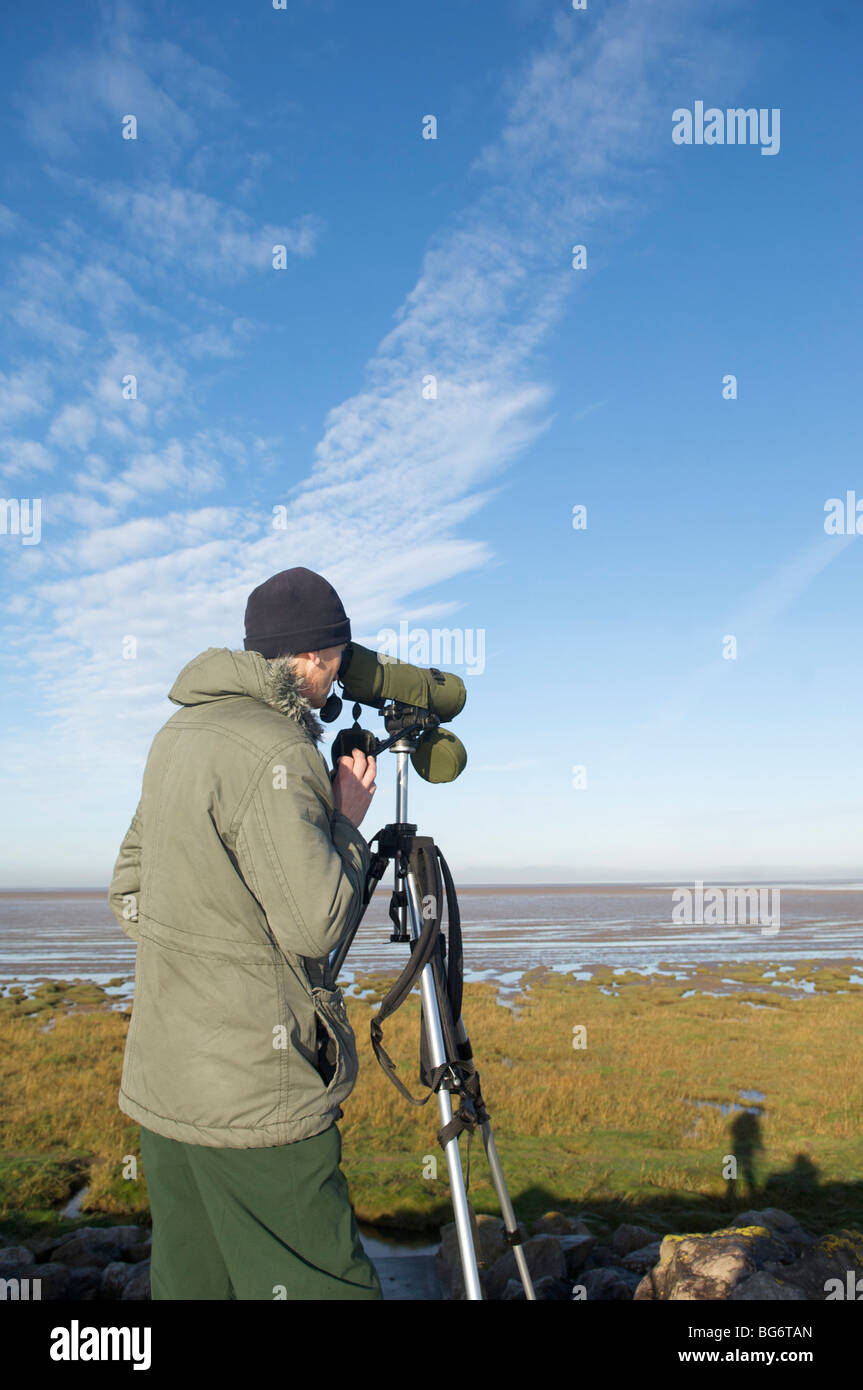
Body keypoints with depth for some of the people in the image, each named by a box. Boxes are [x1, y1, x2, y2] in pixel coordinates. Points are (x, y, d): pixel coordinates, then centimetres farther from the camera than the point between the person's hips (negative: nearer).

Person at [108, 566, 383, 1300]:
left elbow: (129, 889, 16)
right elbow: (315, 924, -20)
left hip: (162, 1084, 9)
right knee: (323, 1285, 1)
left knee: (189, 1280, 19)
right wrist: (348, 820, -7)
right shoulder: (274, 755, -19)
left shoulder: (179, 734, 9)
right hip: (253, 1095, -9)